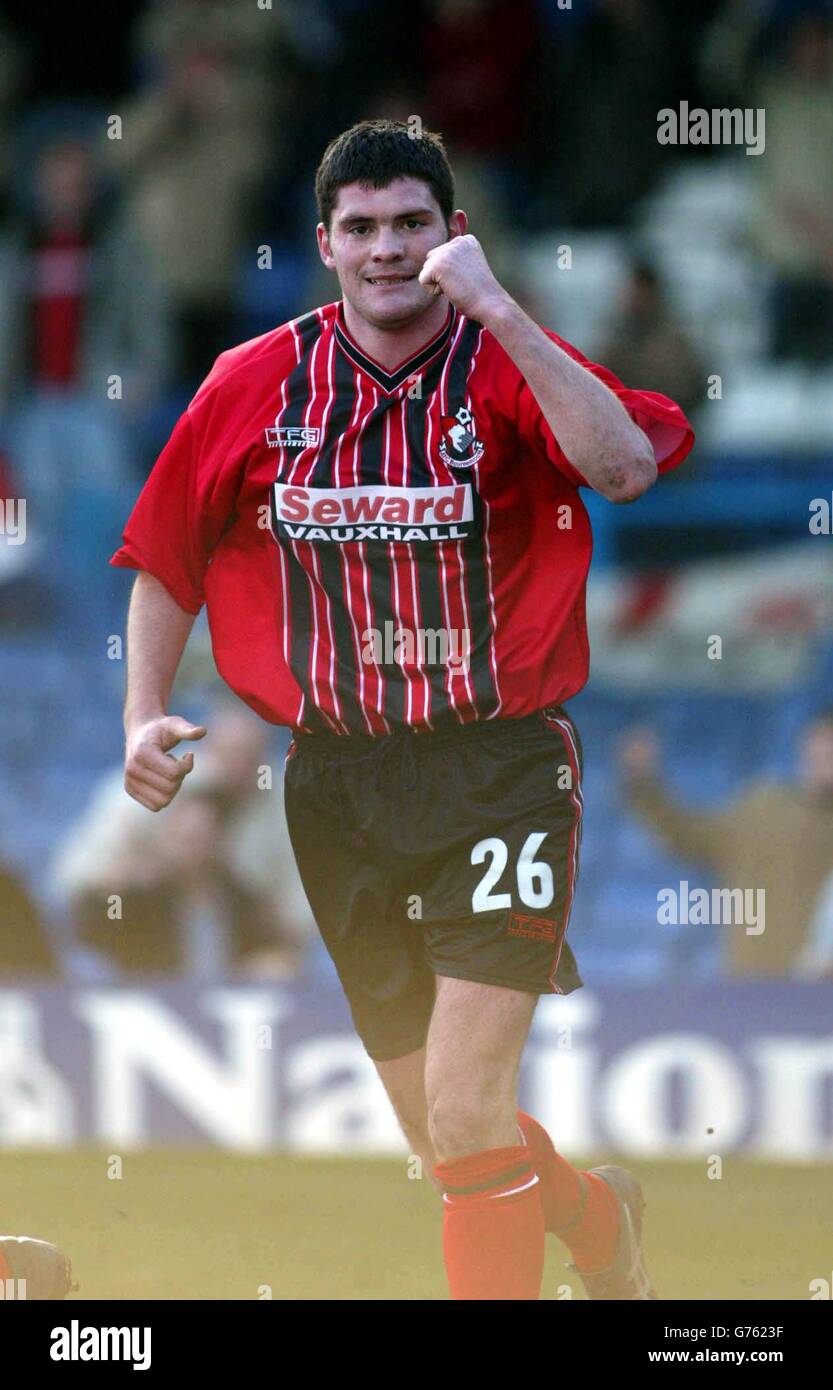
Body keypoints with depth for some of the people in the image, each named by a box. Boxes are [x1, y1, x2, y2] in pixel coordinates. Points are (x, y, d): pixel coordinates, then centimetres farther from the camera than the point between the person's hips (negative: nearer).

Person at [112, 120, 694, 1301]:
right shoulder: (255, 384, 3)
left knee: (465, 1115, -16)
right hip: (337, 782, 4)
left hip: (498, 770, -4)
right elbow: (166, 561, 13)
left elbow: (625, 466, -26)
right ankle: (598, 1221, 42)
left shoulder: (505, 365, -7)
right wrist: (145, 720, 3)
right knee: (439, 1138, 14)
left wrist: (494, 307, -28)